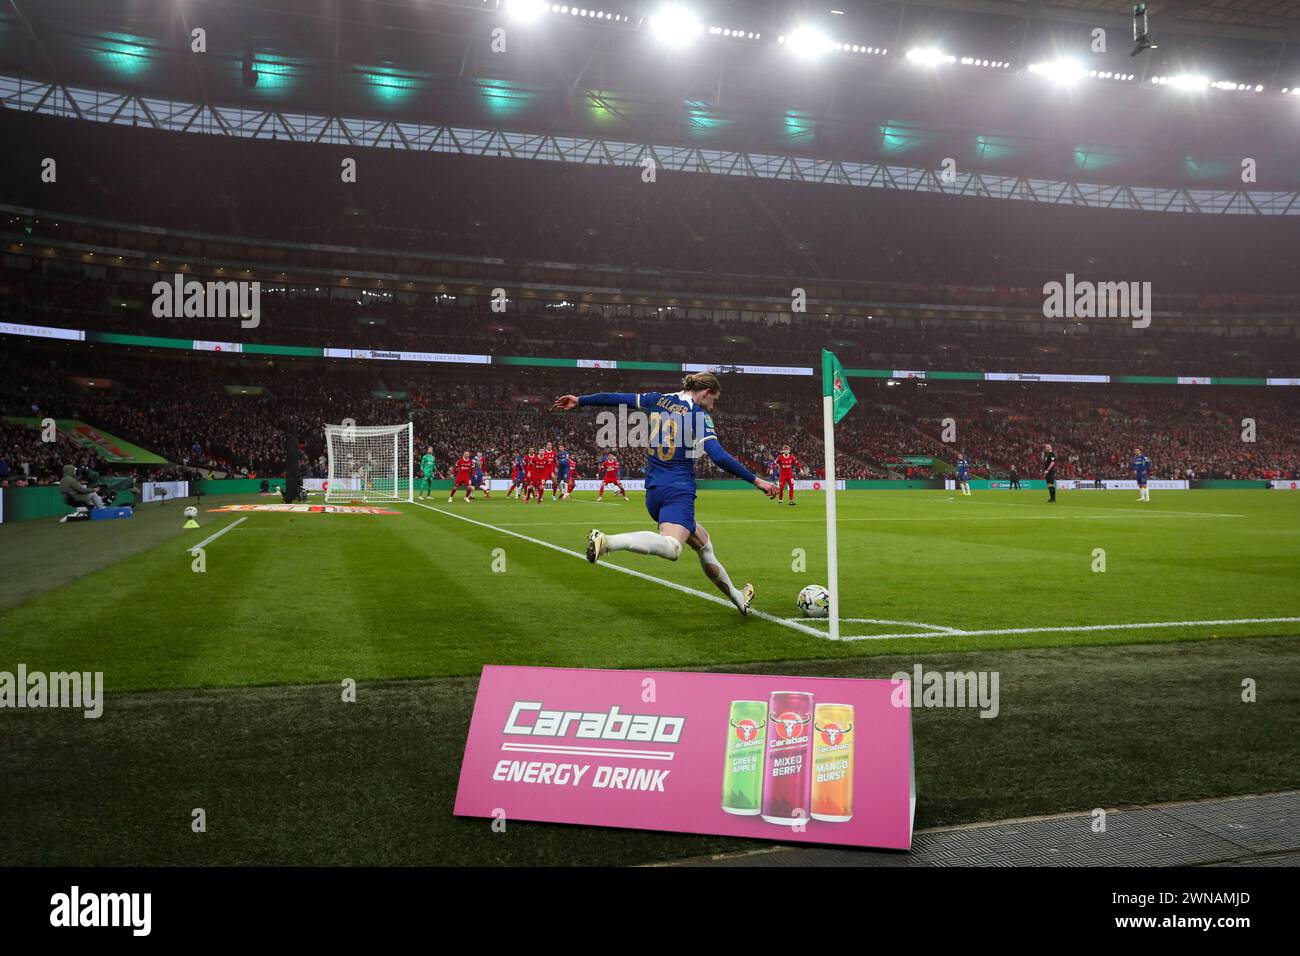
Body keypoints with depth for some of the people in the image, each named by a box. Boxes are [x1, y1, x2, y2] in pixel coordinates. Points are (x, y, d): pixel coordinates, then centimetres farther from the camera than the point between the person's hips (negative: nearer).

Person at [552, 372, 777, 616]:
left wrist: (580, 400, 26)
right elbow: (719, 456, -15)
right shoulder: (700, 416, -5)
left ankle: (738, 598, 32)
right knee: (671, 548, -31)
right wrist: (756, 480, -10)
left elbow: (616, 398, 14)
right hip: (679, 491, -9)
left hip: (654, 492, 9)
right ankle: (607, 541, -48)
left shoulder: (658, 400, 12)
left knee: (703, 543, 22)